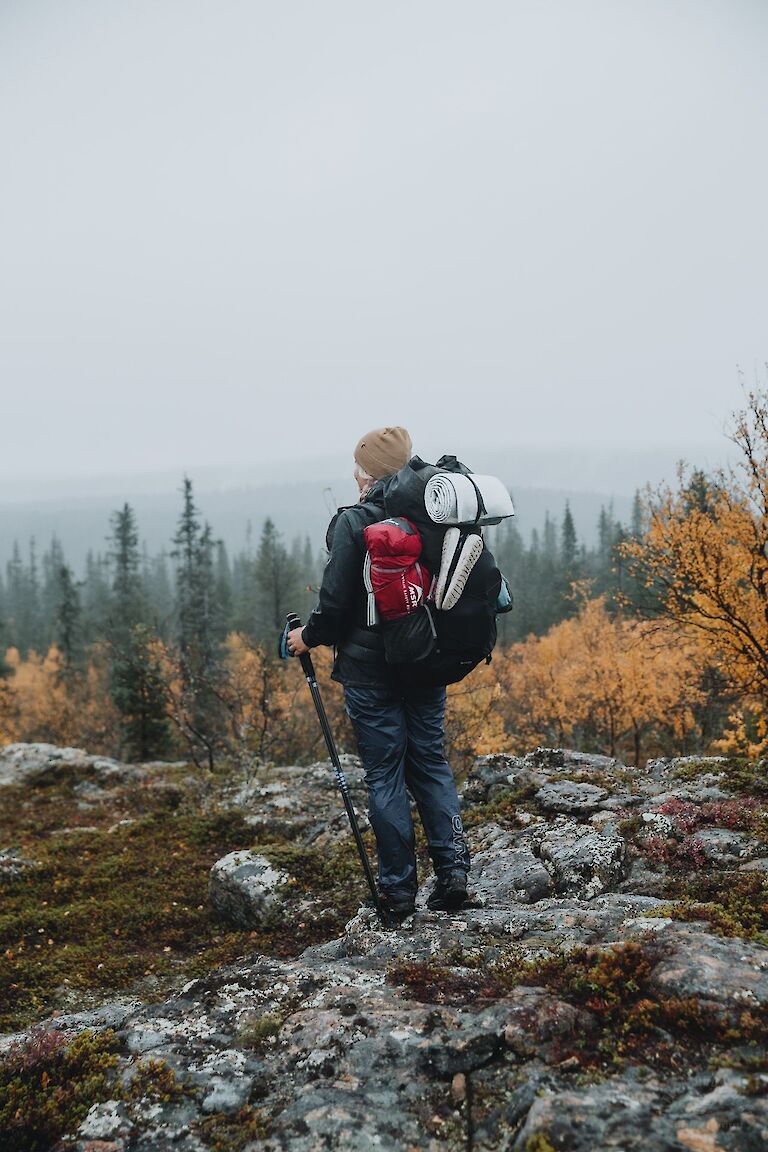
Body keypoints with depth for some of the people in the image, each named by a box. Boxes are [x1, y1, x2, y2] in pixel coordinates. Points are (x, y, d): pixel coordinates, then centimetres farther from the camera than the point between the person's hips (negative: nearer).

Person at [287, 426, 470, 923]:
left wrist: (308, 637, 5)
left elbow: (336, 601, -13)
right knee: (432, 764, 16)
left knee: (385, 775, 4)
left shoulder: (354, 522, -13)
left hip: (370, 667, -5)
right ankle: (454, 871, 10)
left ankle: (399, 890, 10)